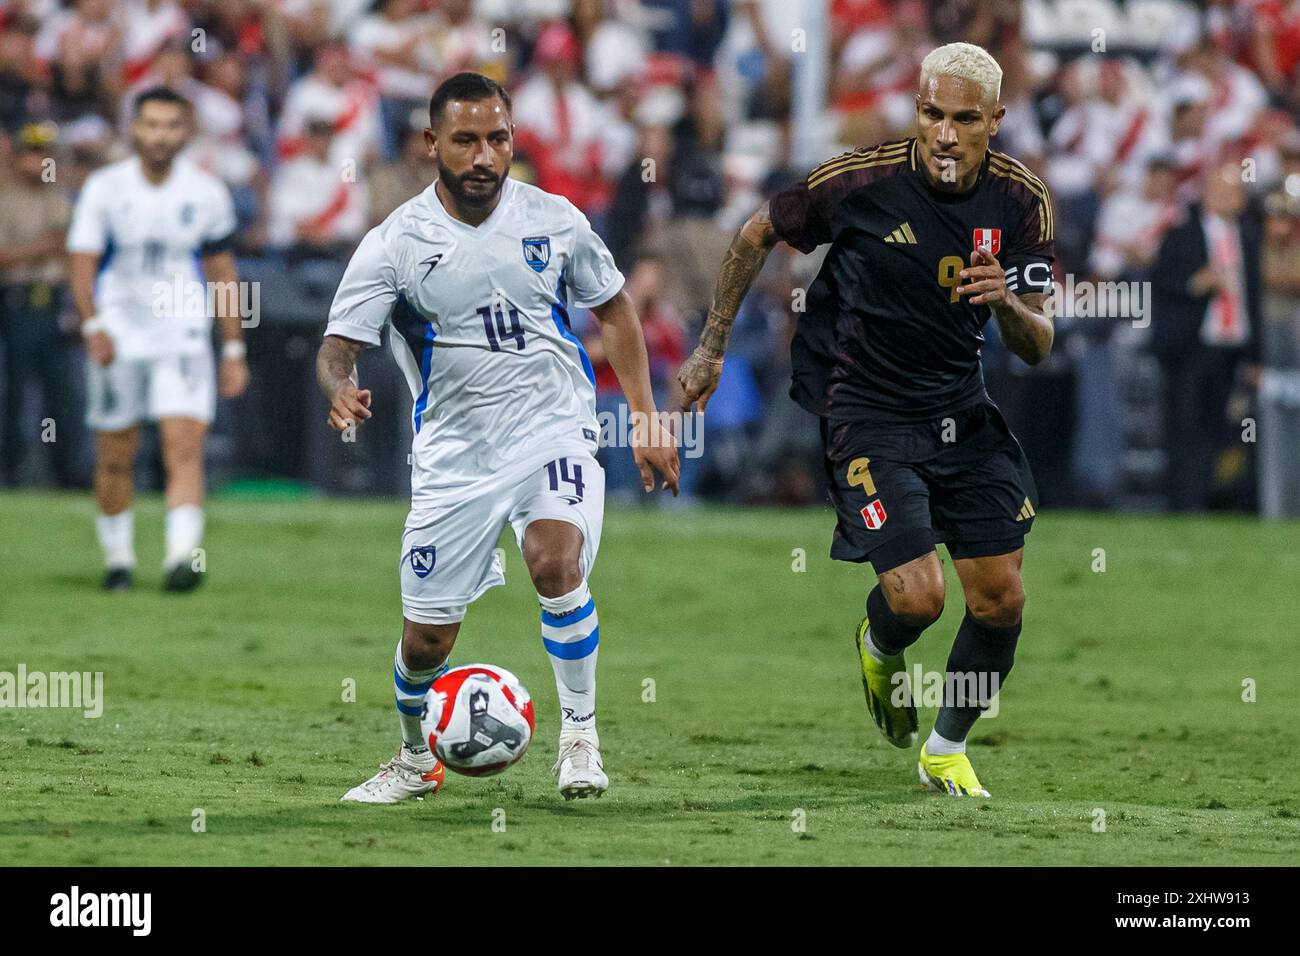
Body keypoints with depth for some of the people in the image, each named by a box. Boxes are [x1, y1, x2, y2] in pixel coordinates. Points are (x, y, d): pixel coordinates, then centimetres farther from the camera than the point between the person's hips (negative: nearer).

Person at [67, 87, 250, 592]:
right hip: (118, 338, 0)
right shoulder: (105, 187, -3)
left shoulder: (207, 193, 1)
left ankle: (183, 555, -24)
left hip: (183, 341, 0)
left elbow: (222, 273, 10)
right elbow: (82, 260, -8)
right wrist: (93, 325, -23)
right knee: (115, 458, 7)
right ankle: (117, 556, 23)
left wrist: (233, 350, 9)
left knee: (185, 450, -16)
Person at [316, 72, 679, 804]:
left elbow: (614, 310, 13)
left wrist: (648, 418, 8)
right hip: (454, 452, 0)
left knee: (555, 561, -29)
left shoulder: (553, 219, -1)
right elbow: (338, 347, -10)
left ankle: (581, 733, -10)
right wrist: (341, 391, -35)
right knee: (427, 636, 3)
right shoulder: (395, 243, -7)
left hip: (555, 431, 0)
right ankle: (417, 762, 32)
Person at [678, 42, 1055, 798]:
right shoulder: (860, 181, -17)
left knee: (1002, 600, 0)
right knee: (917, 596, -17)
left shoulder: (1021, 202, -7)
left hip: (963, 409, 4)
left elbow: (1038, 349, -2)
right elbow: (759, 234, 2)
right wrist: (712, 348, 7)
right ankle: (881, 650, 22)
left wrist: (1008, 303, -26)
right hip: (868, 414, -4)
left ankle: (948, 751, 26)